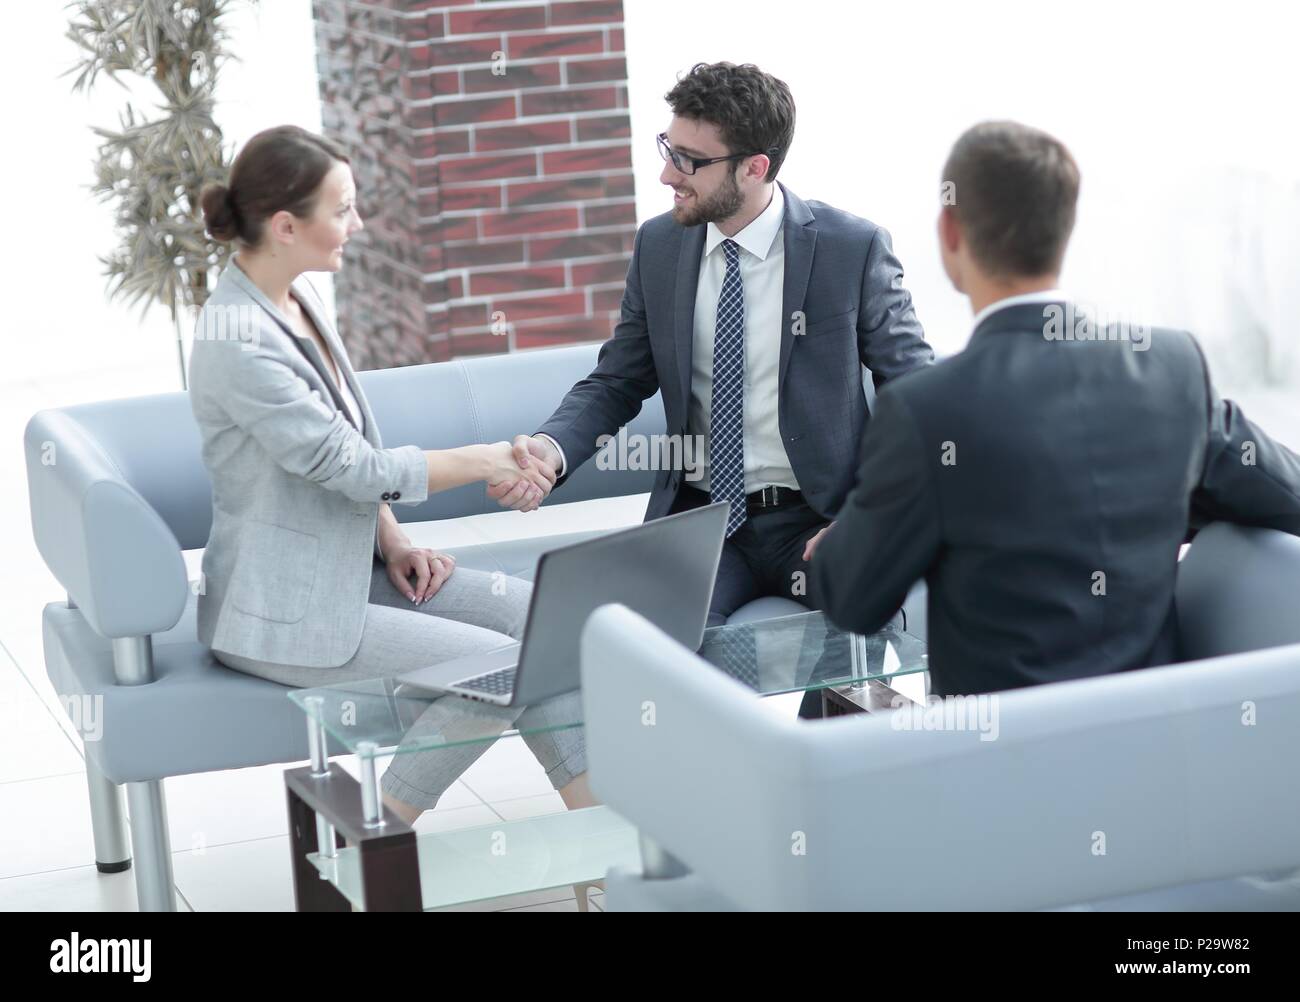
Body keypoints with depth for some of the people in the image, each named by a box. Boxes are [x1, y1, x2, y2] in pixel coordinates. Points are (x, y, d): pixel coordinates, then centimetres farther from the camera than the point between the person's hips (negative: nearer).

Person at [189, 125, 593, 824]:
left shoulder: (298, 297, 6)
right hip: (287, 611, -9)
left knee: (533, 610, -7)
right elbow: (351, 464, -21)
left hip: (354, 564, 9)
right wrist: (486, 462, -12)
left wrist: (393, 541, 2)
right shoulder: (238, 340, -23)